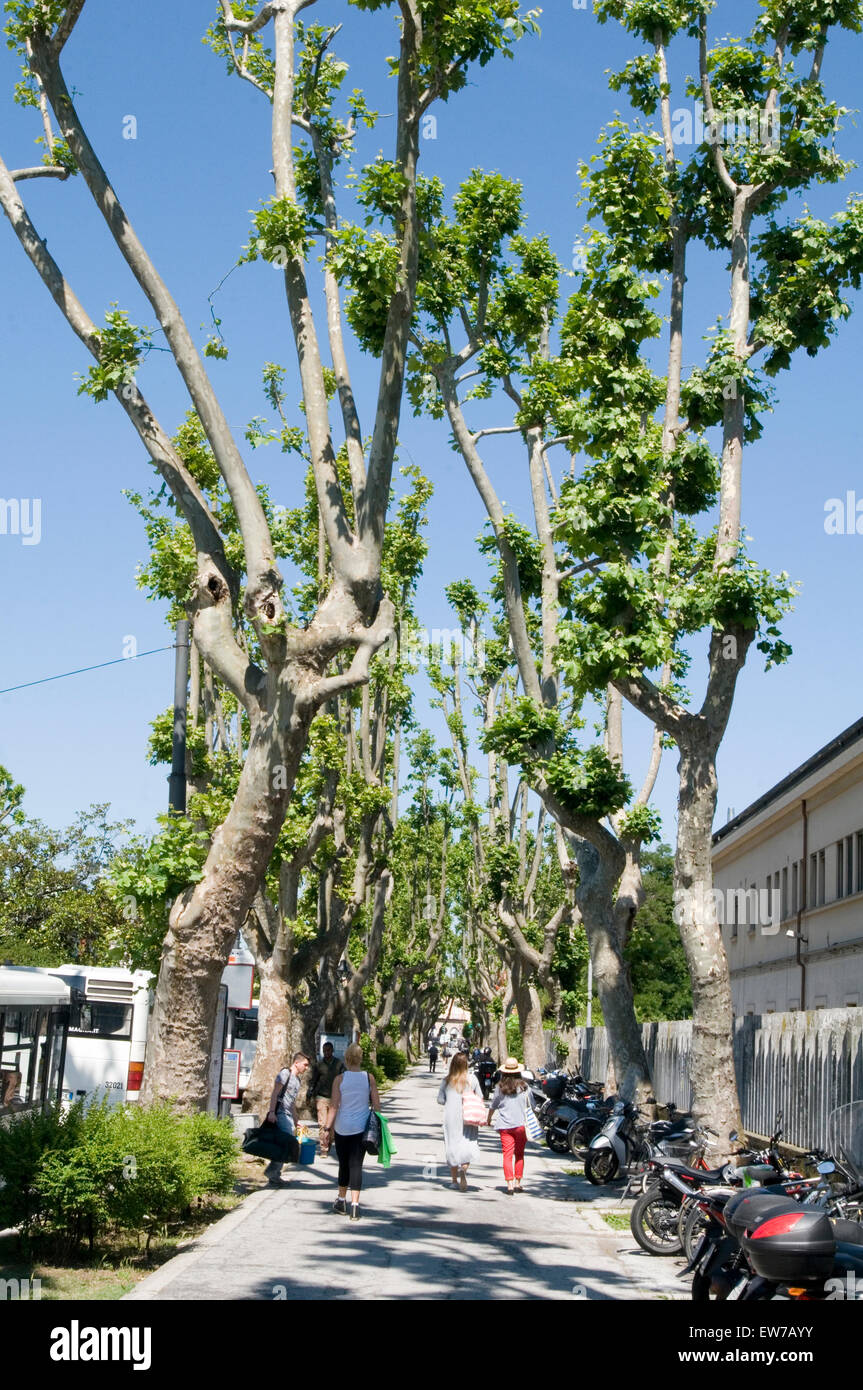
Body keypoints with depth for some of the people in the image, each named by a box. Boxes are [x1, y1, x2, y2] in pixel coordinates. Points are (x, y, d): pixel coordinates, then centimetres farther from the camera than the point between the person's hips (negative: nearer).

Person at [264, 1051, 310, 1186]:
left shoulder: (298, 1079, 22)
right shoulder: (285, 1073, -5)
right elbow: (275, 1093, -13)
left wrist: (295, 1122, 27)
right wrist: (271, 1112, -23)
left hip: (288, 1115, 9)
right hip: (280, 1113, -9)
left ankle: (275, 1175, 14)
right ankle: (271, 1171, -12)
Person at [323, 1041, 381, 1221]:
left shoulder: (340, 1079, -7)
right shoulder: (369, 1078, -2)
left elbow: (334, 1106, -7)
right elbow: (376, 1104, 1)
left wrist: (328, 1126, 1)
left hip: (342, 1127, -1)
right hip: (362, 1128, 1)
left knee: (344, 1164, 14)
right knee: (356, 1165, 1)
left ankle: (341, 1201, 27)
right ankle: (355, 1205, -7)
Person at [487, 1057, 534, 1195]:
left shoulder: (500, 1087, -1)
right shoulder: (524, 1086, -1)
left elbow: (493, 1106, 7)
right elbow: (530, 1104, 6)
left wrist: (489, 1120, 24)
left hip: (504, 1125, 0)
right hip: (520, 1124, 0)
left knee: (507, 1155, 0)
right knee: (519, 1155, 13)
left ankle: (509, 1184, -9)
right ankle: (517, 1182, 15)